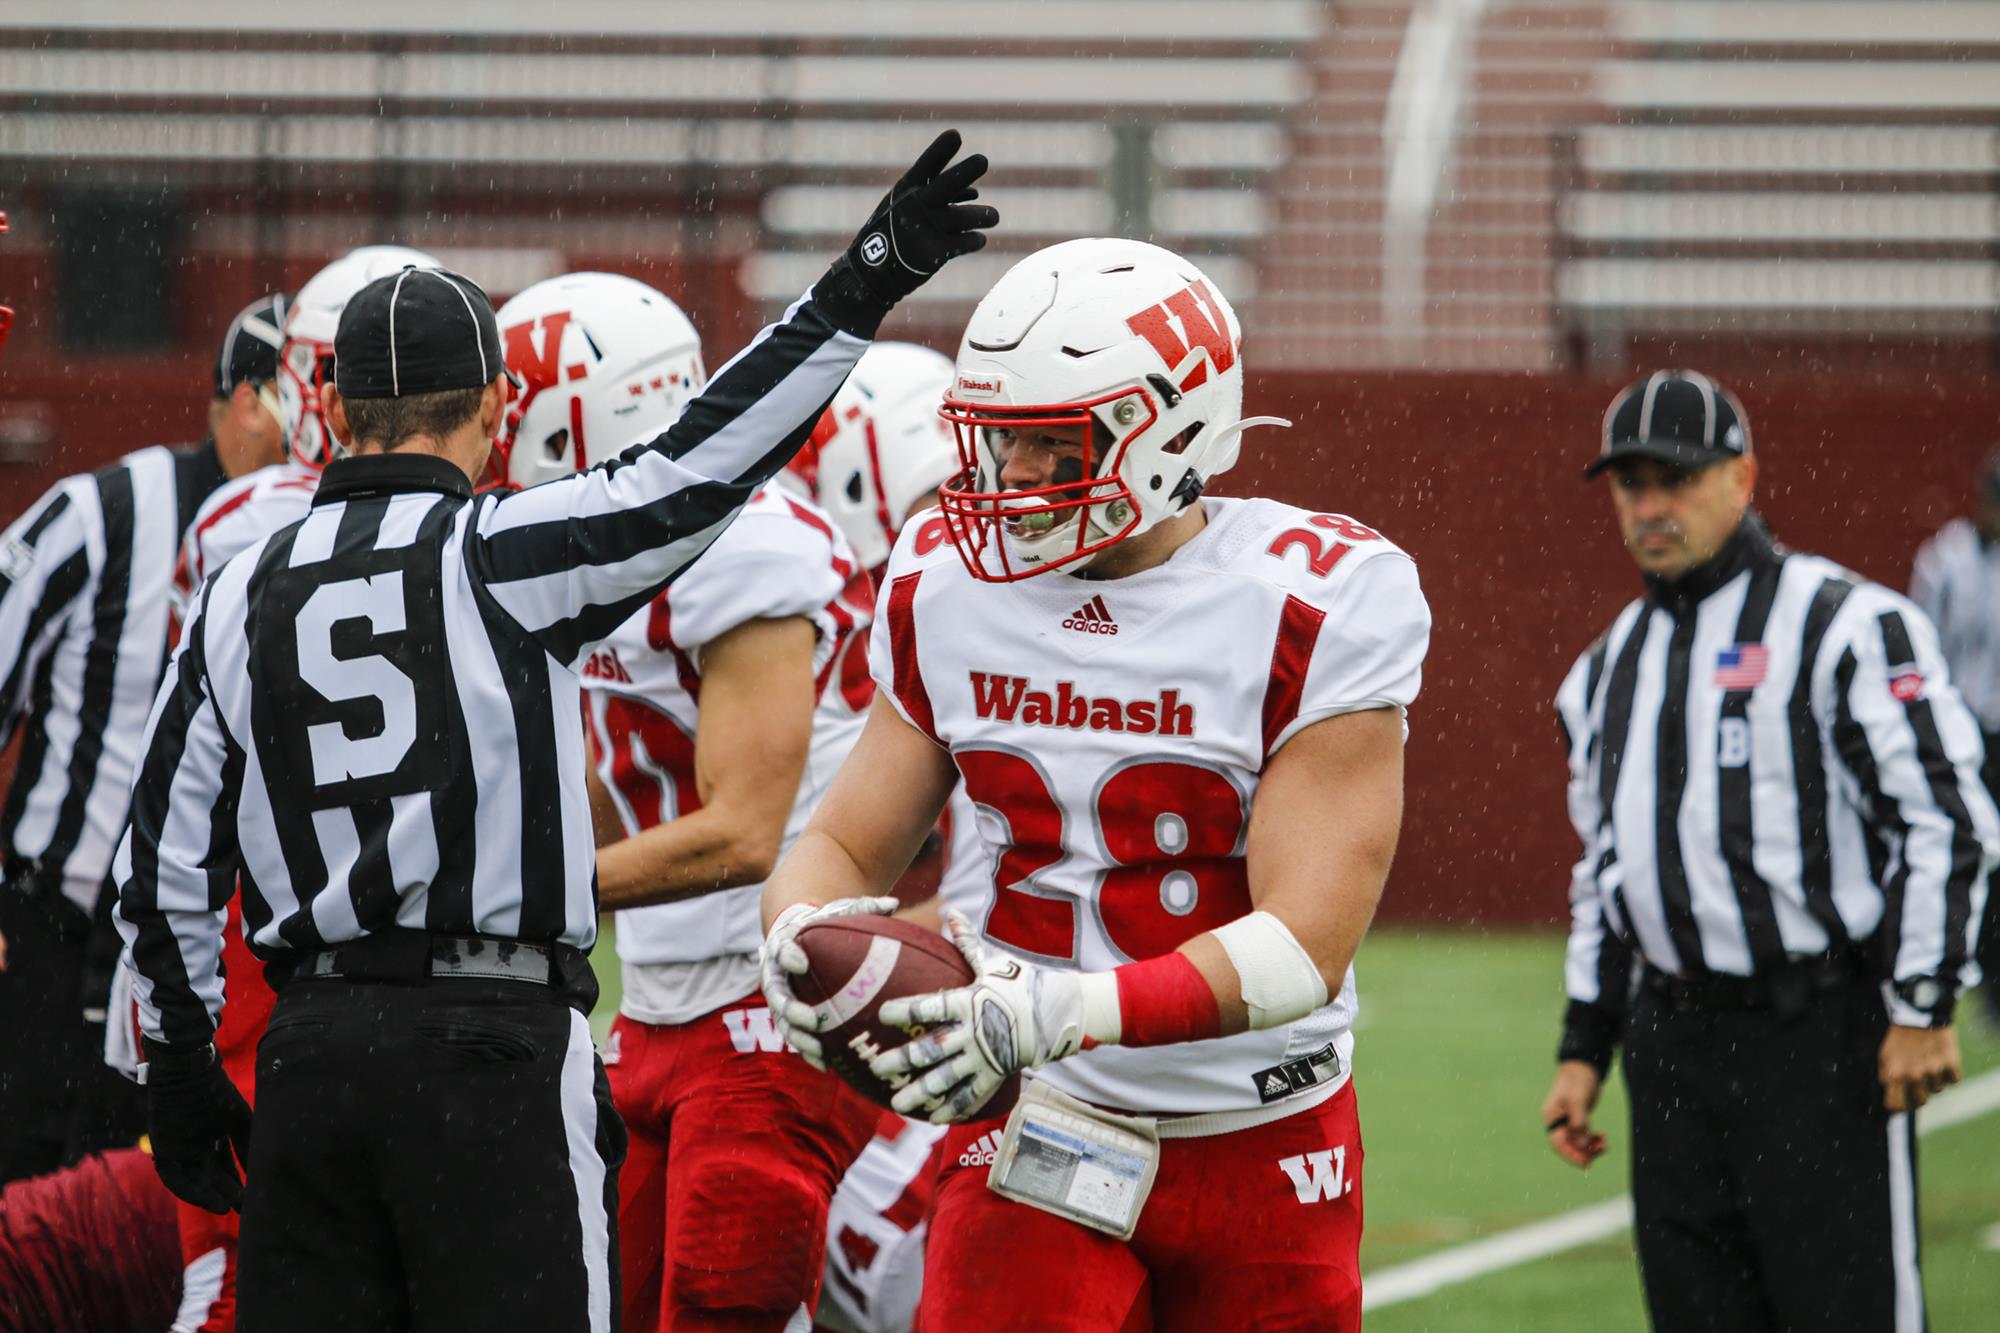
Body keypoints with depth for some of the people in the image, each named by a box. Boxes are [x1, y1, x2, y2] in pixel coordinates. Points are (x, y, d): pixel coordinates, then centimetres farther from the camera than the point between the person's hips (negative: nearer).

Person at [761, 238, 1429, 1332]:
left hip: (1264, 1148, -2)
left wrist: (1068, 1010, -37)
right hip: (1039, 1130, 2)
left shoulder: (1316, 611, -16)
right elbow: (844, 844, 5)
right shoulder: (947, 587, -1)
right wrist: (802, 934, -21)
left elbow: (1305, 944, -22)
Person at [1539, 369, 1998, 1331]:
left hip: (1824, 1032, -7)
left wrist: (1923, 1007, -14)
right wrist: (1584, 1048, 19)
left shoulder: (1844, 626, -6)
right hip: (1673, 1046, 7)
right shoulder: (1610, 664, 16)